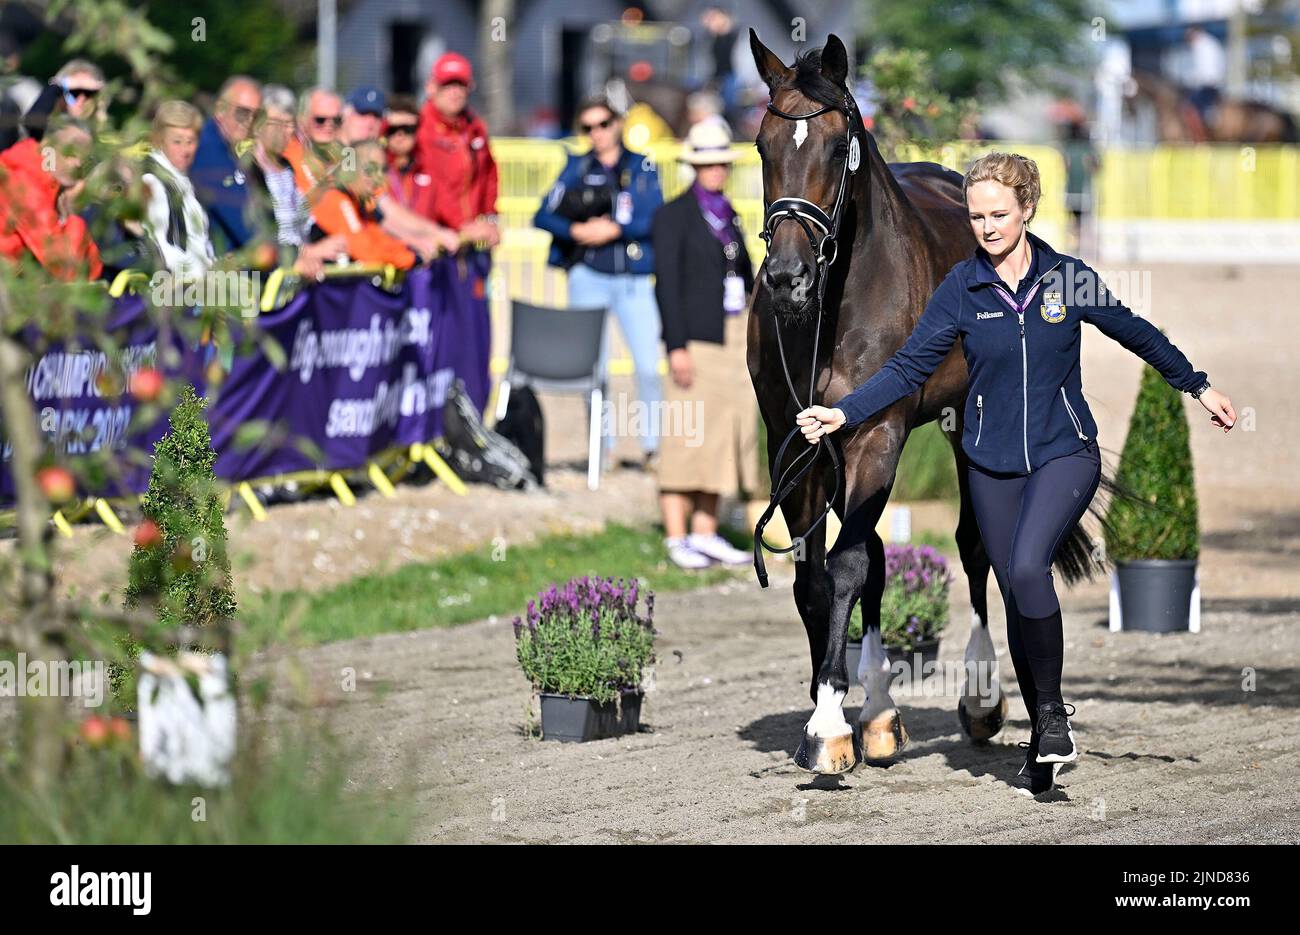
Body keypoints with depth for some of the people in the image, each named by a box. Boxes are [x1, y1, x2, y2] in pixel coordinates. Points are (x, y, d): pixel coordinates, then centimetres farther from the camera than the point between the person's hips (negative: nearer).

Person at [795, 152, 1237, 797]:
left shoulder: (1068, 278, -3)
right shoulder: (962, 288, -3)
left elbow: (1135, 334, 11)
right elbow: (909, 367, -4)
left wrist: (1198, 386, 20)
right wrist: (844, 414, -18)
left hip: (1064, 453, -2)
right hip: (994, 465, 2)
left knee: (1027, 567, -25)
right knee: (1017, 598, 6)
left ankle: (1053, 709, -9)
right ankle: (1042, 744, 19)